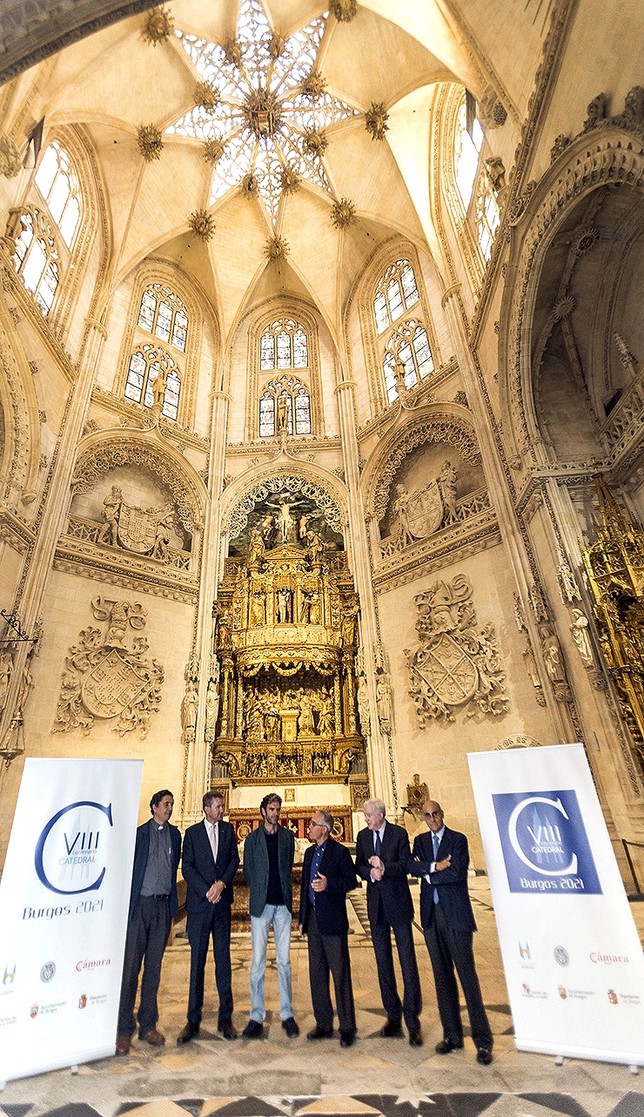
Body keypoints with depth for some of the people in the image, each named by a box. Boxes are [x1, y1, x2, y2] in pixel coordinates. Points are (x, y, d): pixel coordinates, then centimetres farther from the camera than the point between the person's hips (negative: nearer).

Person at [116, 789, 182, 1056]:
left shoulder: (174, 834, 8)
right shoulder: (139, 833, -4)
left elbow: (174, 868, 11)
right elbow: (128, 869, -3)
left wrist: (172, 902, 6)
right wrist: (126, 904, -6)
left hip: (163, 906, 4)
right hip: (140, 904, -4)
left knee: (153, 967, 12)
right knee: (130, 968, 0)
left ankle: (148, 1024, 24)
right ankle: (124, 1029, 13)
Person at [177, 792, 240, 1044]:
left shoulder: (228, 829, 6)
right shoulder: (192, 832, 0)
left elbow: (234, 860, 4)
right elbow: (187, 867, -4)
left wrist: (222, 883, -11)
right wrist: (206, 891, -10)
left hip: (222, 903, 2)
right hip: (199, 903, -2)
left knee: (223, 959, 7)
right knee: (197, 961, 3)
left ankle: (225, 1018, 17)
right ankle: (193, 1021, 15)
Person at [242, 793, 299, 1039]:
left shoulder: (288, 836, 5)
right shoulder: (252, 838, 2)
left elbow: (288, 866, 10)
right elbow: (247, 871, 7)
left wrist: (282, 887, 5)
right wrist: (261, 889, 6)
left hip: (283, 903, 1)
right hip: (261, 903, -1)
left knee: (284, 960, 7)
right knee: (258, 961, 2)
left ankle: (287, 1014, 18)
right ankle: (256, 1016, 13)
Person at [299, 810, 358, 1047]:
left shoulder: (340, 852, -10)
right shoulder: (309, 852, 11)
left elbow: (352, 881, -11)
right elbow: (305, 885, 16)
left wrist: (329, 884, -25)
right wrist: (302, 918, 16)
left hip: (333, 920, -7)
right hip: (313, 919, 7)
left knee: (340, 974, 2)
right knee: (317, 974, 15)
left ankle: (347, 1027, 15)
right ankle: (323, 1023, 29)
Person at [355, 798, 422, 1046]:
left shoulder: (399, 833, -9)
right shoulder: (363, 836, 4)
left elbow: (406, 864, -14)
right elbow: (359, 866, 2)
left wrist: (385, 868, -27)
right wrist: (371, 873, -18)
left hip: (398, 904, -4)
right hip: (376, 905, 4)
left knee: (408, 962, -1)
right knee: (383, 963, 13)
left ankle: (412, 1020, 12)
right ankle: (393, 1016, 27)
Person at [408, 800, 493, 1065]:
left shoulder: (458, 840, -6)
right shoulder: (420, 840, 9)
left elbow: (457, 873, -17)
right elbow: (411, 866, -7)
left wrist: (427, 872, -9)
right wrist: (436, 866, -19)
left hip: (455, 915, -4)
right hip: (431, 916, 5)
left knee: (467, 976, -1)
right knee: (442, 977, 13)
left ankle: (482, 1040, 10)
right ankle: (451, 1034, 26)